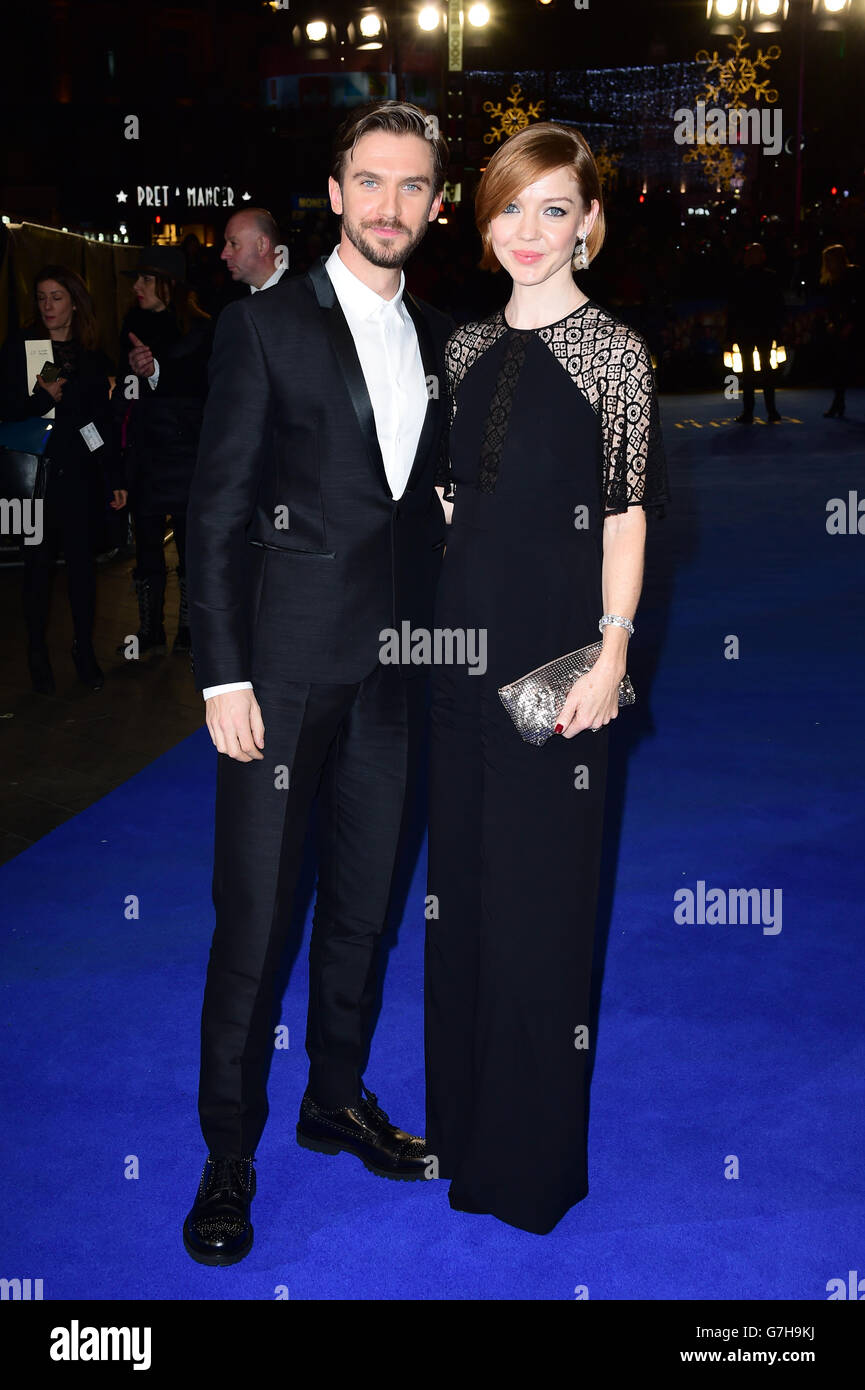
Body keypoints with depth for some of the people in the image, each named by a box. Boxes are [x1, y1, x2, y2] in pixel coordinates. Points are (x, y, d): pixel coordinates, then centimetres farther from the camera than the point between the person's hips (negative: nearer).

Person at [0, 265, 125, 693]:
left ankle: (85, 650, 17)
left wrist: (115, 479, 6)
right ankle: (38, 654, 14)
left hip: (82, 474, 2)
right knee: (39, 562, 3)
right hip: (36, 473, -1)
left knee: (82, 560, 5)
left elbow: (105, 419, 8)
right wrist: (44, 397, -19)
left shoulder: (92, 356, 7)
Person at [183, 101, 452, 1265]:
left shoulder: (436, 341, 12)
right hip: (285, 667, -5)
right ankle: (230, 1156, 16)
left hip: (392, 673, 5)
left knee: (365, 904, 15)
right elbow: (217, 511, -7)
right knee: (255, 916, 1)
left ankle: (338, 1100, 33)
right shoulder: (267, 324, -3)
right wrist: (225, 674, -13)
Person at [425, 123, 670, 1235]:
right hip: (462, 631, 6)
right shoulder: (469, 345, 10)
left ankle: (536, 1150, 20)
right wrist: (431, 623, 10)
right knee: (462, 864, 13)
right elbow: (452, 492, 14)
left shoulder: (613, 351, -5)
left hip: (555, 642, -5)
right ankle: (462, 1113, 30)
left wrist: (611, 652, -14)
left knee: (542, 878, 2)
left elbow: (626, 514, -8)